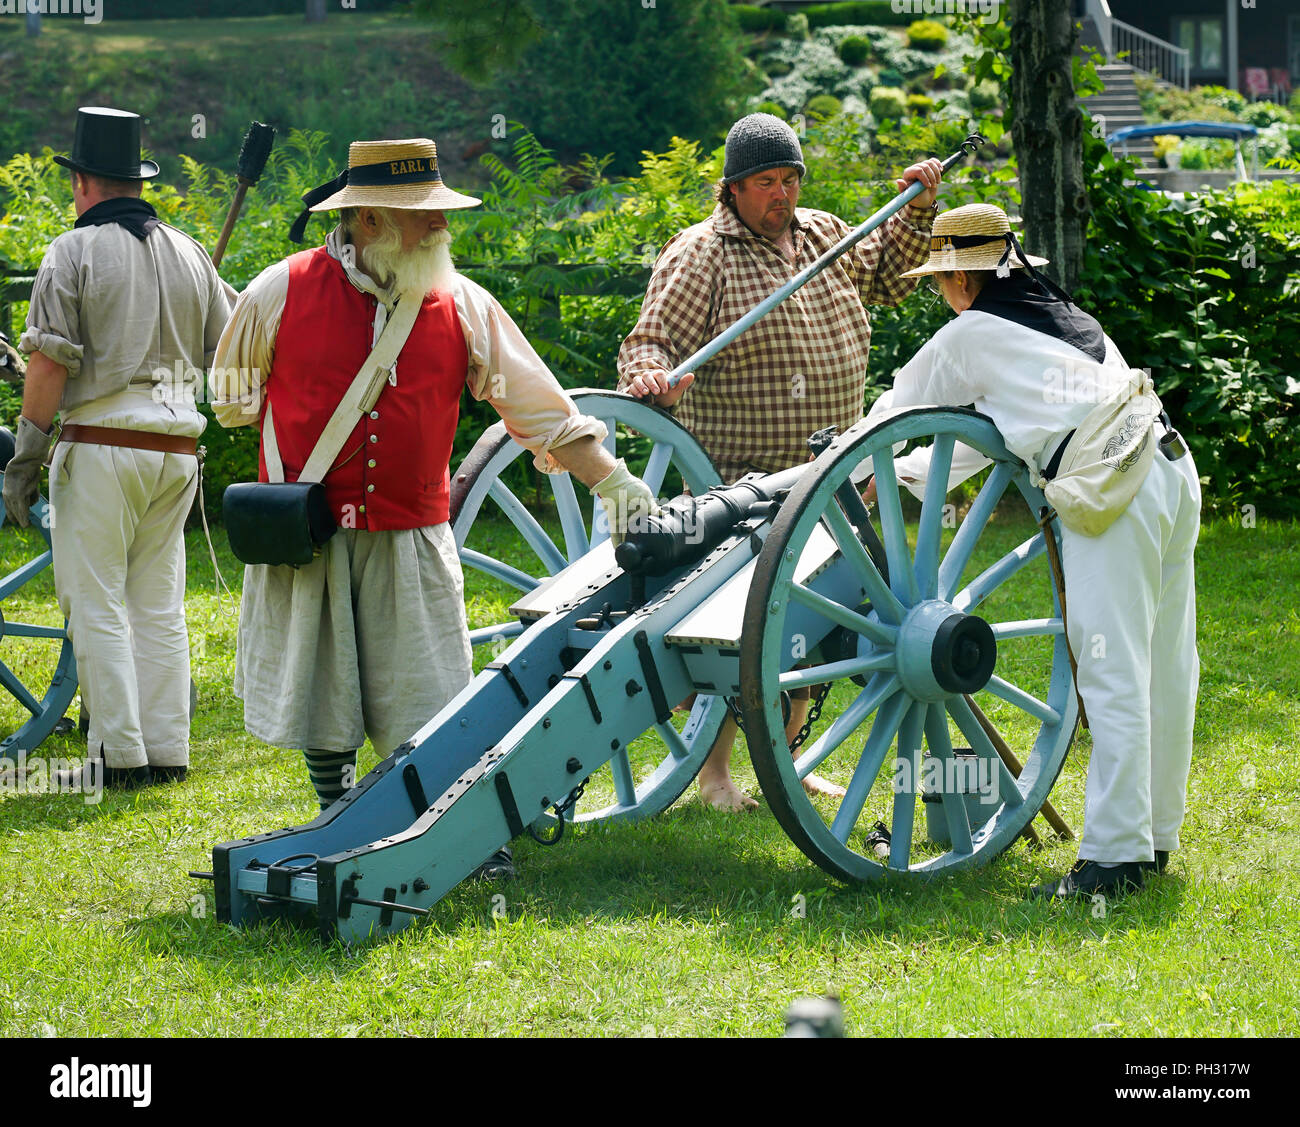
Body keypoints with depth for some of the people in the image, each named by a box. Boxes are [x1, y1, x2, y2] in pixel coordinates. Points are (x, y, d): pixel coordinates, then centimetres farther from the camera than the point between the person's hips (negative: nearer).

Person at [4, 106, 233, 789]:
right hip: (177, 448, 5)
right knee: (159, 605, 12)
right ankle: (167, 752, 10)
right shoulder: (188, 253, 10)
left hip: (101, 444, -5)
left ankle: (119, 754, -4)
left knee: (96, 605, -1)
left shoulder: (74, 251, -5)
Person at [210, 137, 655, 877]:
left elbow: (542, 408, 1)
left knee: (428, 704, -2)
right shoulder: (282, 294, -5)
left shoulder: (462, 305, 0)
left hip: (411, 539, 0)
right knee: (322, 703, 8)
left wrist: (612, 481, -5)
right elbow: (235, 398, 11)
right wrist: (311, 438, 7)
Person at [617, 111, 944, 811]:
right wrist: (648, 374, -35)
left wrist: (916, 210, 21)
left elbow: (885, 279, 32)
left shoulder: (825, 235, 13)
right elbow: (651, 340, -14)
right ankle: (713, 771, 3)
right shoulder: (700, 254, -8)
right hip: (738, 482, -7)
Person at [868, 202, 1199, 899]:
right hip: (1172, 469, 8)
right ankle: (1155, 835, 19)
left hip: (1110, 490, -8)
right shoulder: (1068, 319, 30)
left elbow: (895, 414, 23)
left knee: (1113, 678, -11)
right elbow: (993, 433, 39)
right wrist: (903, 478, 44)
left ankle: (1115, 854, -15)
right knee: (1163, 671, 12)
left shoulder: (971, 334, 8)